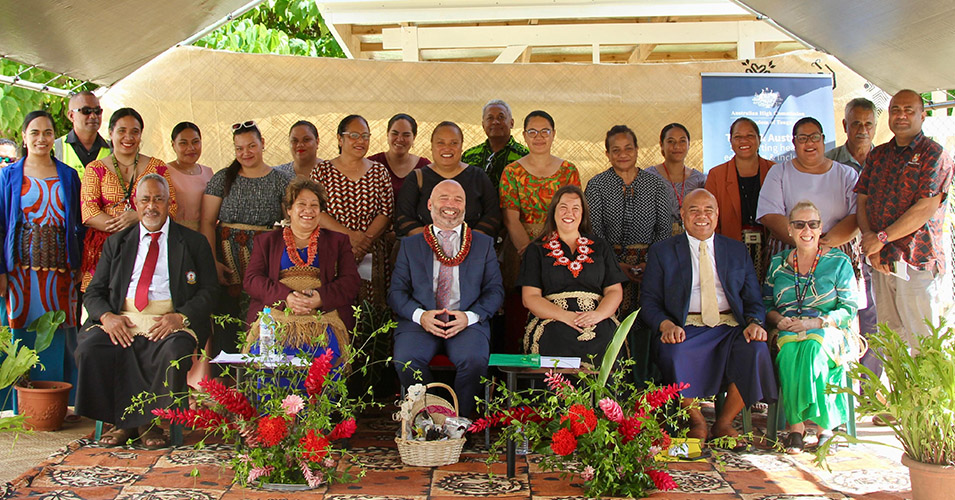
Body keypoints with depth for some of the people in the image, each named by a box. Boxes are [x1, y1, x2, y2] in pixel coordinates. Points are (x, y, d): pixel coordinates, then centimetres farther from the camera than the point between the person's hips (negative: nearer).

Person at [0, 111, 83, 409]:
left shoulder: (68, 175, 9)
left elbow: (77, 224, 10)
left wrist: (78, 266, 3)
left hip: (59, 272, 1)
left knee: (59, 337, 2)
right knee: (24, 339, 1)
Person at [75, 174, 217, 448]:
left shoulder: (193, 242, 13)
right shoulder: (117, 242, 21)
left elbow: (208, 291, 5)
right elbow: (94, 292, 15)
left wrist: (180, 317, -14)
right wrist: (106, 316, -9)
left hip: (172, 321, -3)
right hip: (121, 321, 3)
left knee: (175, 353, -35)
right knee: (89, 349, -26)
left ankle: (150, 422, -13)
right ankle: (122, 421, -11)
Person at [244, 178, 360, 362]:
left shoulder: (337, 241, 23)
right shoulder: (266, 241, 23)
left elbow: (351, 281, 10)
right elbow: (251, 279, 10)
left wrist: (321, 297, -10)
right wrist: (286, 297, -9)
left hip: (323, 315, 0)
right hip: (276, 315, 0)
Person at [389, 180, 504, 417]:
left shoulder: (484, 244, 16)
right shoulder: (410, 245, 17)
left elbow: (495, 290, 9)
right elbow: (396, 291, 9)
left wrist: (469, 316, -10)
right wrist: (420, 315, -12)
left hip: (467, 323, 0)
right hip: (420, 323, 1)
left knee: (474, 360, -32)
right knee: (405, 360, -30)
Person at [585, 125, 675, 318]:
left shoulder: (657, 184, 8)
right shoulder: (596, 185, 4)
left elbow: (665, 229, 5)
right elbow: (594, 231, -1)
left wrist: (649, 262, -8)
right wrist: (616, 265, -11)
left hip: (650, 265, 1)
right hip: (609, 264, -1)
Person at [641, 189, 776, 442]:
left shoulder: (738, 251, 19)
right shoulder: (662, 252, 12)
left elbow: (754, 300, 14)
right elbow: (649, 301, 5)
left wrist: (754, 323, -9)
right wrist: (666, 325, -16)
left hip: (730, 327, 2)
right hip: (686, 329, -2)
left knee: (756, 350, -29)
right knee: (672, 353, -35)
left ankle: (724, 423, -8)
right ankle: (696, 421, -9)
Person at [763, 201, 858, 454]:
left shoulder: (839, 262, 6)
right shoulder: (778, 262, 15)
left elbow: (848, 309, 0)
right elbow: (766, 304, 16)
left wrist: (814, 322, -14)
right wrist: (778, 319, -7)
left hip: (827, 332, -2)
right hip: (786, 332, 2)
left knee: (812, 347, -37)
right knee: (789, 349, -34)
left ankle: (797, 424, -26)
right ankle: (797, 424, -28)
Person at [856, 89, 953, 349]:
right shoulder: (877, 155, 15)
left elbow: (926, 208, -13)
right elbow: (862, 201, 10)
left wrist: (882, 238, -13)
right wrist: (869, 238, -7)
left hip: (918, 261, -5)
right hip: (881, 261, 5)